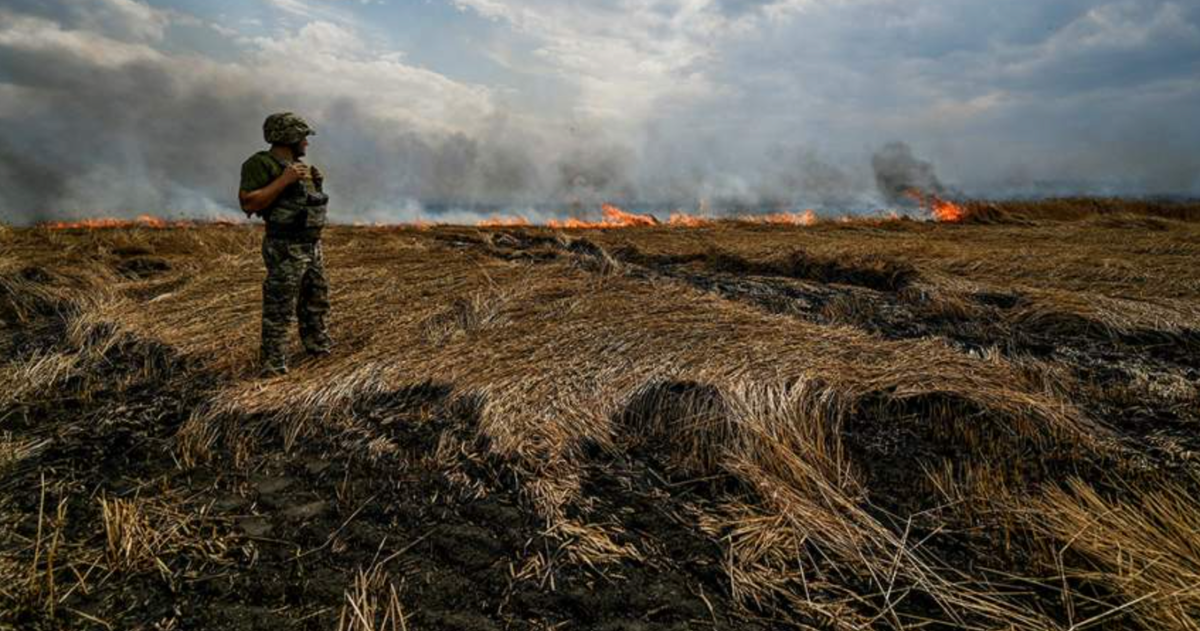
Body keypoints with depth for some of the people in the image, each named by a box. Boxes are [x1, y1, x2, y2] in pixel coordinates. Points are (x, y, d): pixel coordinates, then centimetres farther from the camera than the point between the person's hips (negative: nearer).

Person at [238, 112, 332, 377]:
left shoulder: (299, 166, 14)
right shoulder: (261, 164, -12)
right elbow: (248, 203, -22)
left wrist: (314, 181, 11)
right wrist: (284, 180, -24)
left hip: (312, 246, 9)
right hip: (285, 250, -9)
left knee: (317, 302, 20)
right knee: (279, 310, -5)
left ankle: (319, 346, 36)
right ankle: (273, 364, 2)